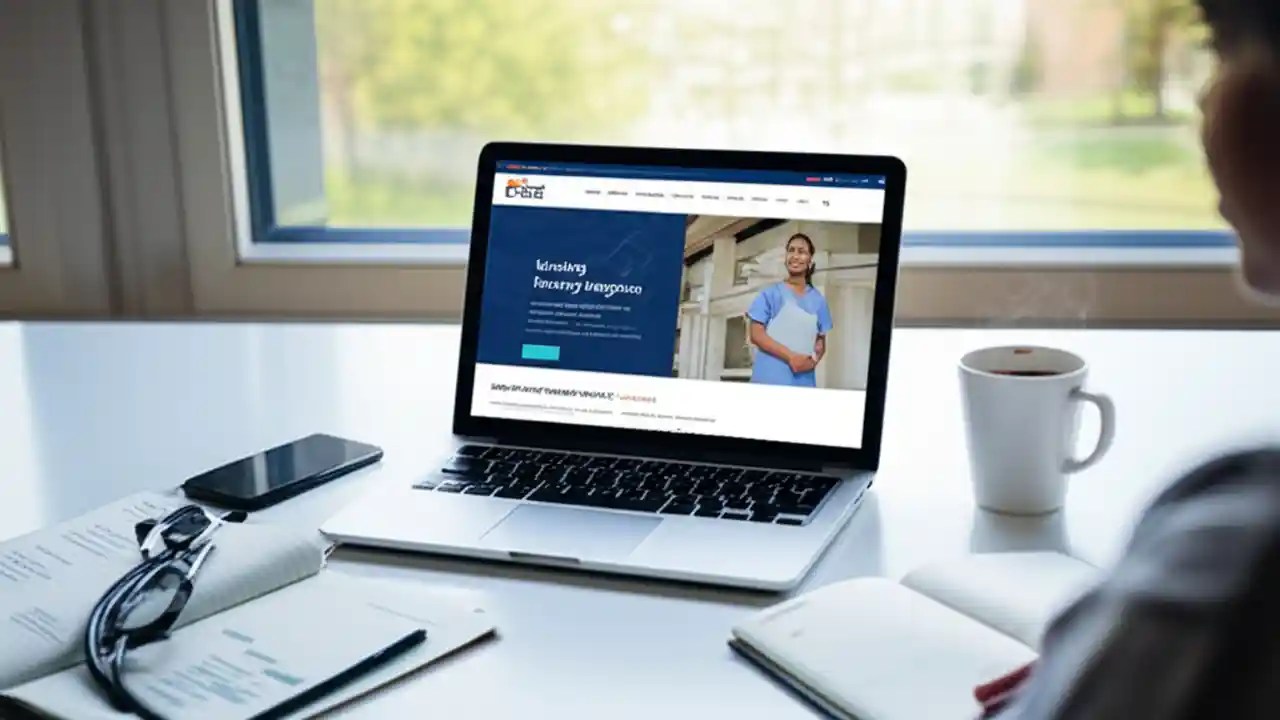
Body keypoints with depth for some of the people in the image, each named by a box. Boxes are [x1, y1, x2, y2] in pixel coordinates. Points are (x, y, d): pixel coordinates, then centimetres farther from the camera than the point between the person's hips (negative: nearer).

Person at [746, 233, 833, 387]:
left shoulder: (818, 300, 13)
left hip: (804, 382, 3)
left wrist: (814, 360, -5)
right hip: (769, 379, -3)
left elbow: (821, 340, 18)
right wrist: (791, 357, -13)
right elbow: (756, 335, -3)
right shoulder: (771, 293, 4)